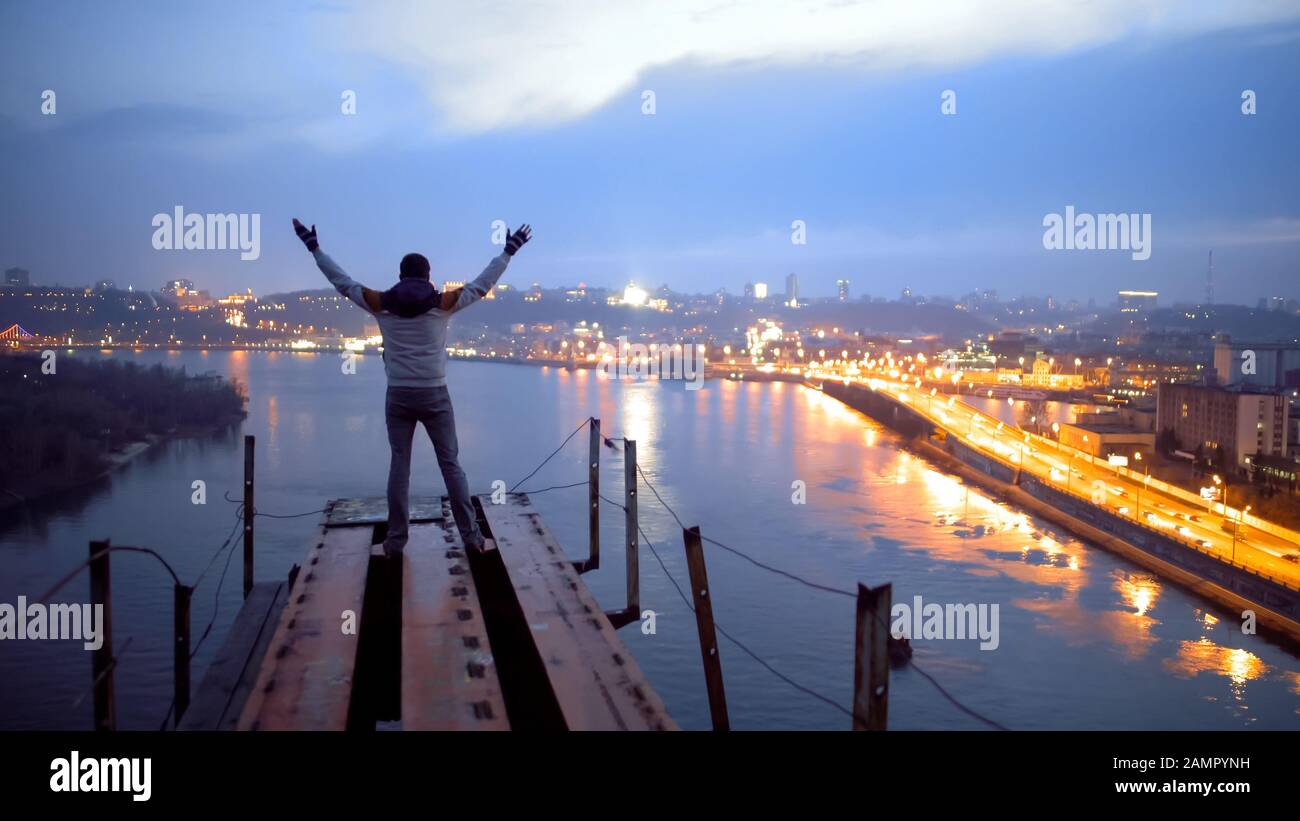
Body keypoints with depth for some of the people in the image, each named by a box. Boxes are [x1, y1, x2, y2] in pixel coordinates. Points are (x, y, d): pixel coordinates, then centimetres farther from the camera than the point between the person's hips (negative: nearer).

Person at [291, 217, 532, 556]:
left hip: (398, 397, 1)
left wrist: (315, 249, 18)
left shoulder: (382, 304, 0)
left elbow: (343, 282, 7)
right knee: (451, 465, 5)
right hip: (434, 396, -1)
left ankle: (396, 540, 8)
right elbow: (482, 284, 2)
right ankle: (470, 535, 6)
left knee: (399, 466, 6)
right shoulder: (442, 303, -4)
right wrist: (508, 252, 12)